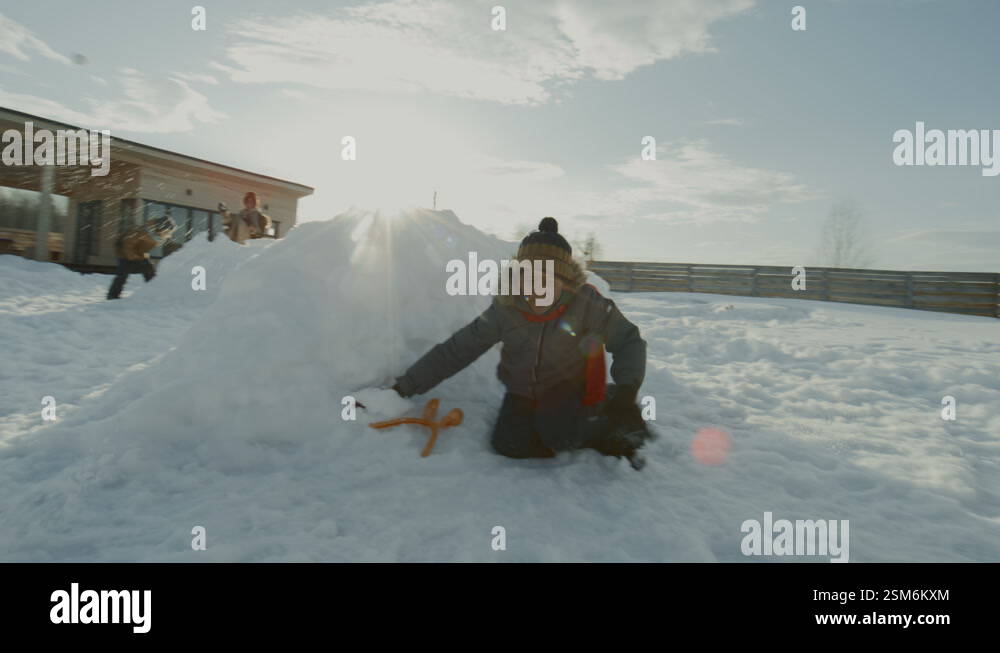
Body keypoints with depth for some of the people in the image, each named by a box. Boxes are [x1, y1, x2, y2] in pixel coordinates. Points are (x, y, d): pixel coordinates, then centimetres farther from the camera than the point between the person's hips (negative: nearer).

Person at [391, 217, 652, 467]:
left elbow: (628, 341, -11)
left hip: (567, 389, -3)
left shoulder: (585, 302, -20)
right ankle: (603, 440, -4)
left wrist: (626, 392, -28)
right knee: (508, 444, -20)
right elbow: (455, 351, -11)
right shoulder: (506, 309, -15)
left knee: (556, 433, -31)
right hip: (523, 394, 4)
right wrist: (405, 387, -14)